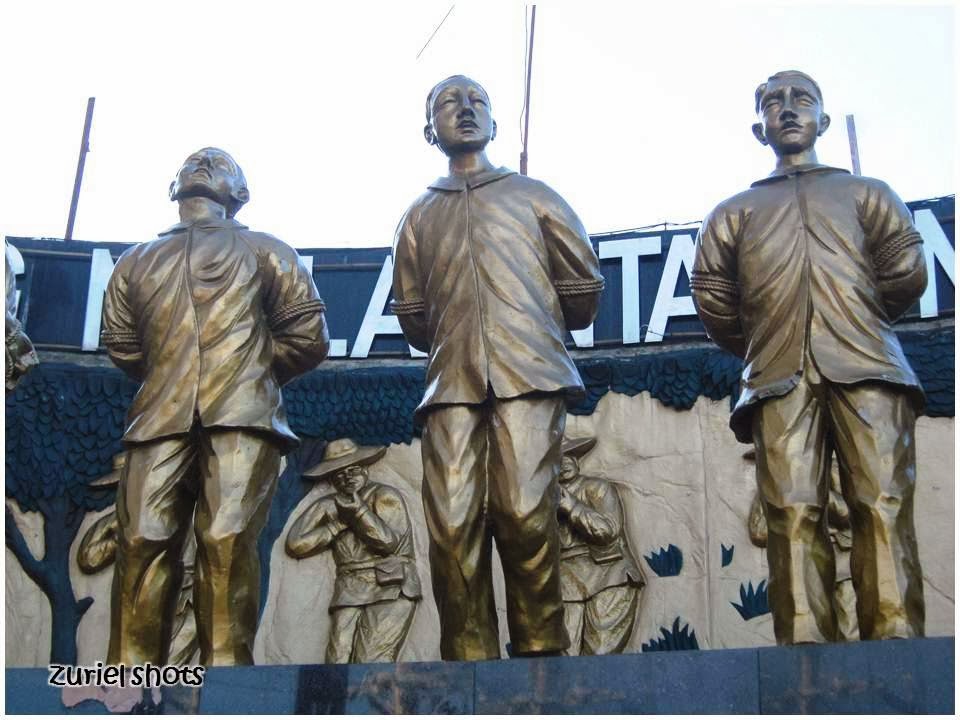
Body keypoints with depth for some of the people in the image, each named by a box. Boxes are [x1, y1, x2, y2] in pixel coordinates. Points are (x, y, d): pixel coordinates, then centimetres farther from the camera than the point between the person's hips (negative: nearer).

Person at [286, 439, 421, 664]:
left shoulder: (385, 495, 6)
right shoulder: (331, 506, 18)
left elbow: (387, 541, -10)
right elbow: (295, 545, 7)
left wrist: (357, 509, -11)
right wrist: (338, 524, 3)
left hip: (390, 591, -4)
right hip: (349, 593, 4)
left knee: (372, 670, -20)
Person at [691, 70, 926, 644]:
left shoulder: (868, 193, 26)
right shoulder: (735, 212, 29)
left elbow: (907, 272, 11)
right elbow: (712, 296, 15)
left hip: (866, 366, 0)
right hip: (781, 377, 1)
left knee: (884, 505, -15)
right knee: (794, 512, -13)